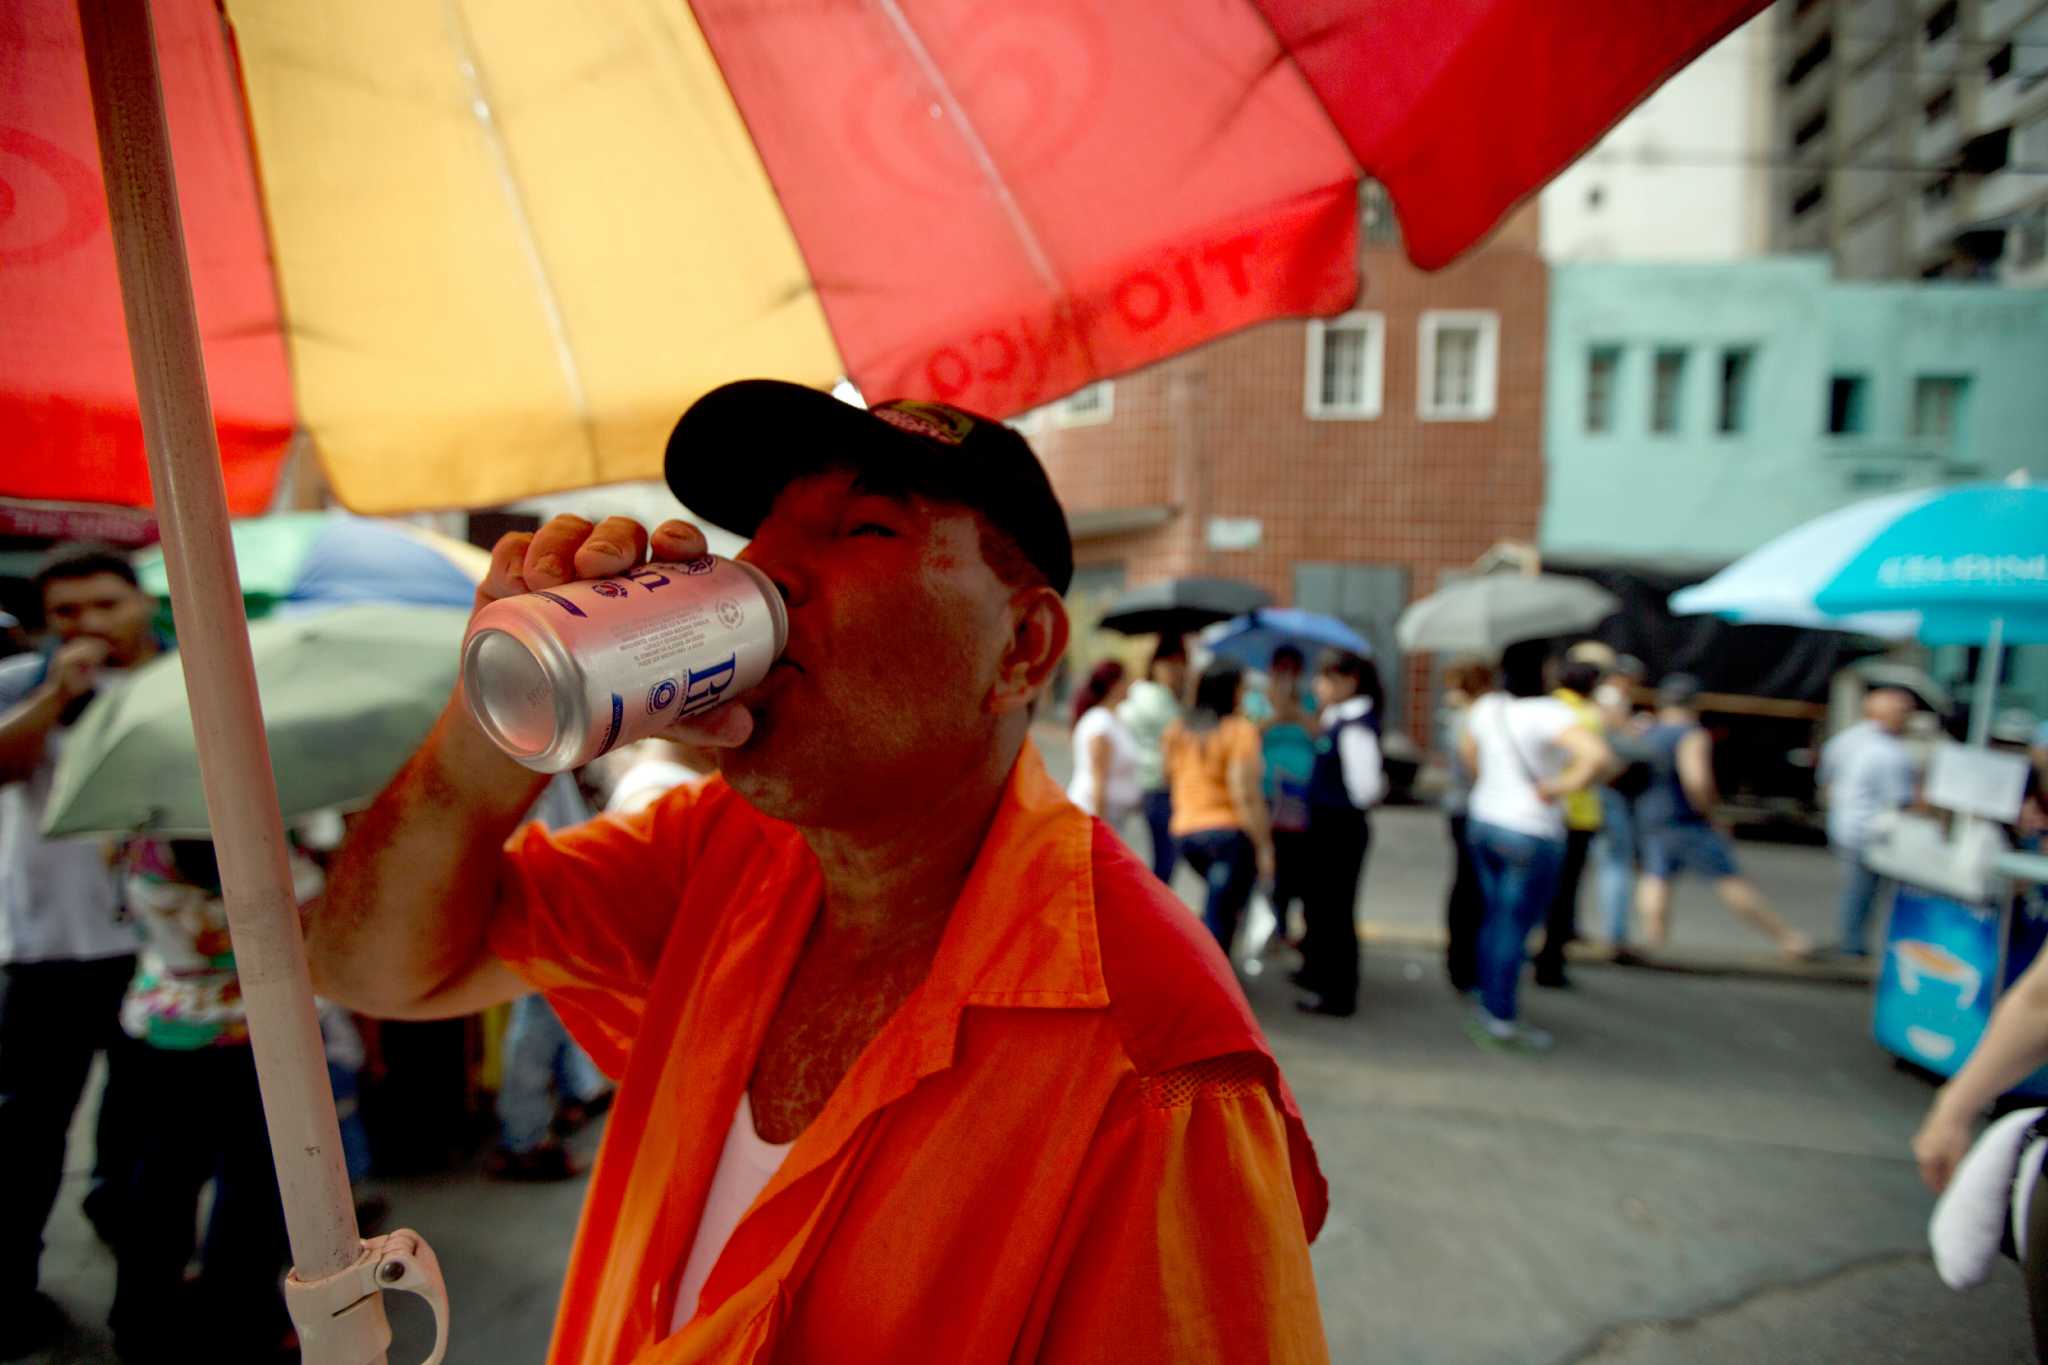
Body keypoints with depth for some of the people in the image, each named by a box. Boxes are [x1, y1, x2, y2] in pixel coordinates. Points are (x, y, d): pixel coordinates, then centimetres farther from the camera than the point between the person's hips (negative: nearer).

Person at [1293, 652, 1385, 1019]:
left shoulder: (1355, 727, -21)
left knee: (1335, 909, 2)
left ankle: (1339, 995, 15)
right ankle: (1319, 972, 41)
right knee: (1320, 903, 22)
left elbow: (1365, 787, -25)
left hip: (1341, 829, -9)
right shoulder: (1338, 721, 8)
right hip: (1327, 825, 9)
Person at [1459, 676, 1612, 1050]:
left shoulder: (1486, 706, 1)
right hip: (1531, 836, -6)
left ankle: (1487, 1004, 31)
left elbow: (1469, 749, 20)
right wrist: (1562, 787, -21)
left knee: (1495, 919, 20)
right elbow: (1597, 754, -35)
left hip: (1484, 822, 7)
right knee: (1515, 927, 4)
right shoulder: (1548, 713, -20)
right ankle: (1502, 1019, 14)